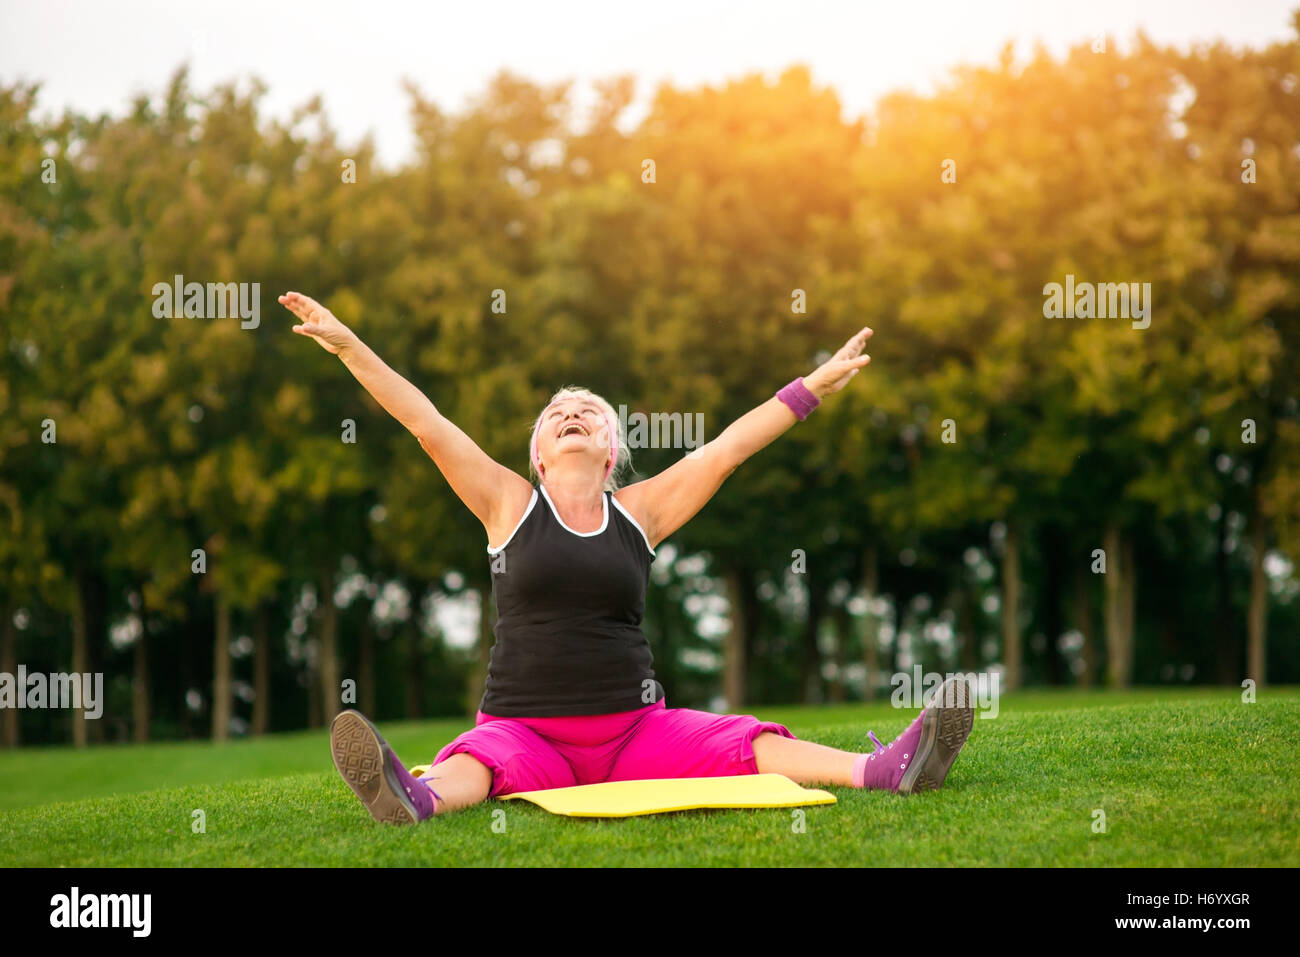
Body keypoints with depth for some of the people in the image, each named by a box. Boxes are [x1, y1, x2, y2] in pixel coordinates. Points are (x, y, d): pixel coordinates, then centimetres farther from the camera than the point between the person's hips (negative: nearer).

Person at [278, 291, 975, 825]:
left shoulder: (637, 511, 11)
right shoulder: (509, 503, 7)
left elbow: (728, 446, 13)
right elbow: (425, 421, 1)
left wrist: (811, 388, 15)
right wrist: (348, 346, -4)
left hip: (633, 729, 3)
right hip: (526, 728, -3)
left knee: (749, 743, -18)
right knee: (476, 761, -35)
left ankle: (885, 769, -34)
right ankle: (415, 800, -67)